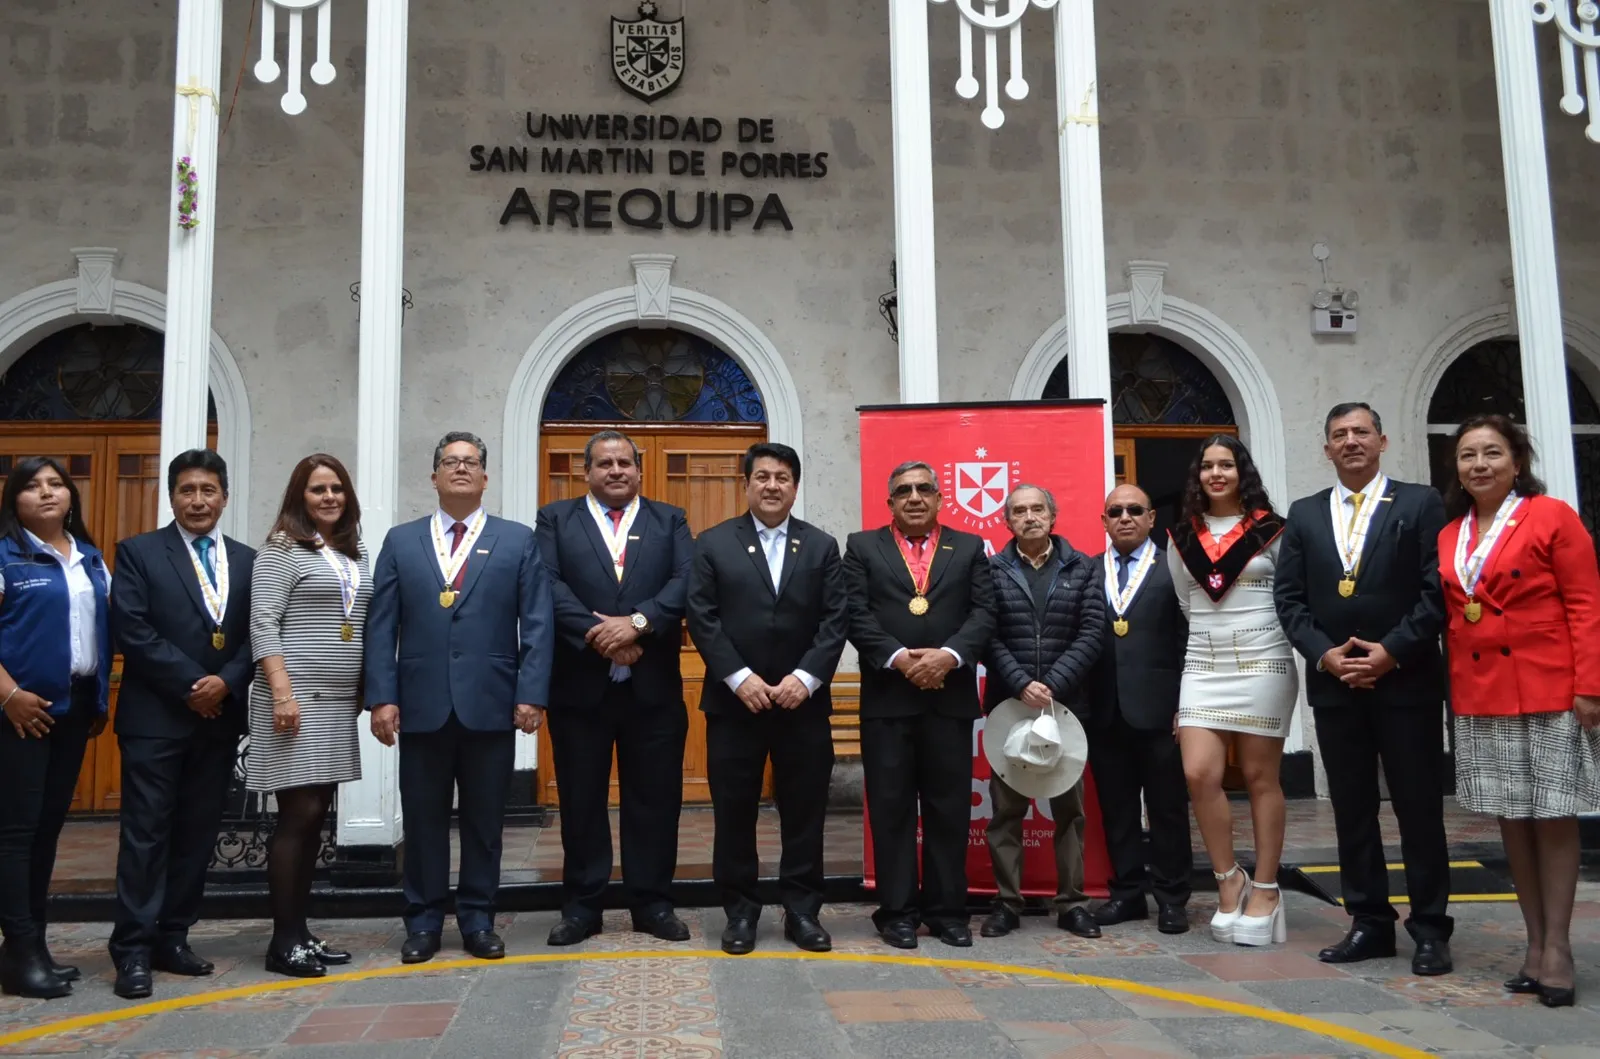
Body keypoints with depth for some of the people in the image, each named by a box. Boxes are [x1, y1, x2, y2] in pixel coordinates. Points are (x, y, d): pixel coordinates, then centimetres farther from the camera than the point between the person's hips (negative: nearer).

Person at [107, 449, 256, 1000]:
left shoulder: (247, 560, 11)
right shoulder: (138, 552, 2)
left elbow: (257, 635, 5)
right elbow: (132, 630, -9)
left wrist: (226, 681, -12)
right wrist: (190, 684, -13)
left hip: (220, 717, 4)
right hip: (155, 717, -3)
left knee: (198, 833, 8)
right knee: (146, 832, -2)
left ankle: (172, 938, 18)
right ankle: (133, 949, 4)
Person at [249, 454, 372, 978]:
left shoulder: (355, 553, 15)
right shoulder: (282, 548, -5)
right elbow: (263, 625, -11)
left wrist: (367, 691, 13)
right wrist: (282, 690, -20)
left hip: (340, 702, 7)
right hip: (296, 699, -7)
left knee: (315, 817, 10)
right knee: (297, 815, -5)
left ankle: (301, 930, 18)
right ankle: (284, 940, 4)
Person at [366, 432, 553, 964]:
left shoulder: (518, 540, 6)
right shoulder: (401, 541, 10)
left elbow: (536, 625, 0)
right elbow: (381, 626, 5)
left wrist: (531, 694, -9)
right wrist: (382, 697, -5)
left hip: (491, 705, -1)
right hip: (421, 705, 1)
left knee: (484, 820, 8)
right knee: (423, 819, 9)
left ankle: (477, 919, 21)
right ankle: (423, 920, 21)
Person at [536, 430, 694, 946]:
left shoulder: (670, 519, 11)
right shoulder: (555, 519, 8)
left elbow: (687, 582, -4)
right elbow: (548, 585, -7)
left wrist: (637, 621, -19)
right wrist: (599, 635, -17)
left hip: (653, 687, 1)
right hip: (580, 685, -1)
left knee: (655, 798, 7)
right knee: (581, 800, 8)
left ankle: (652, 903, 19)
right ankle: (581, 906, 20)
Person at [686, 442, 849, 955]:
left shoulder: (822, 546, 8)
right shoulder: (713, 544, 4)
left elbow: (835, 620, 1)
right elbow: (702, 618, -4)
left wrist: (806, 677, -12)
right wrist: (739, 678, -13)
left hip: (804, 701, 1)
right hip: (734, 701, -1)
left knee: (804, 811, 6)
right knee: (734, 812, 5)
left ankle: (802, 910, 18)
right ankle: (740, 911, 18)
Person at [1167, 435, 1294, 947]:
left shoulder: (1271, 531, 3)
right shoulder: (1182, 538, 11)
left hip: (1263, 664, -2)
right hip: (1202, 668, 3)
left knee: (1260, 777, 3)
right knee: (1199, 774, -10)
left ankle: (1264, 889, 15)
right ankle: (1227, 877, 9)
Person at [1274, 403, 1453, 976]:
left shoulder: (1420, 503, 2)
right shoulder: (1304, 514, 11)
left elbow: (1437, 589, -6)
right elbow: (1289, 598, 6)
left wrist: (1391, 651, -14)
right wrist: (1325, 654, -8)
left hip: (1406, 679, -3)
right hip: (1333, 682, 3)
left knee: (1418, 806, 3)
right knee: (1351, 807, 8)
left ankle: (1430, 927, 14)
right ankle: (1370, 922, 18)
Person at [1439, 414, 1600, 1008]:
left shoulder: (1551, 517, -4)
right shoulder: (1448, 536, 9)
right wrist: (1450, 687, 6)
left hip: (1550, 692, -5)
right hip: (1479, 698, 5)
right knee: (1510, 820, 10)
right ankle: (1535, 943, 20)